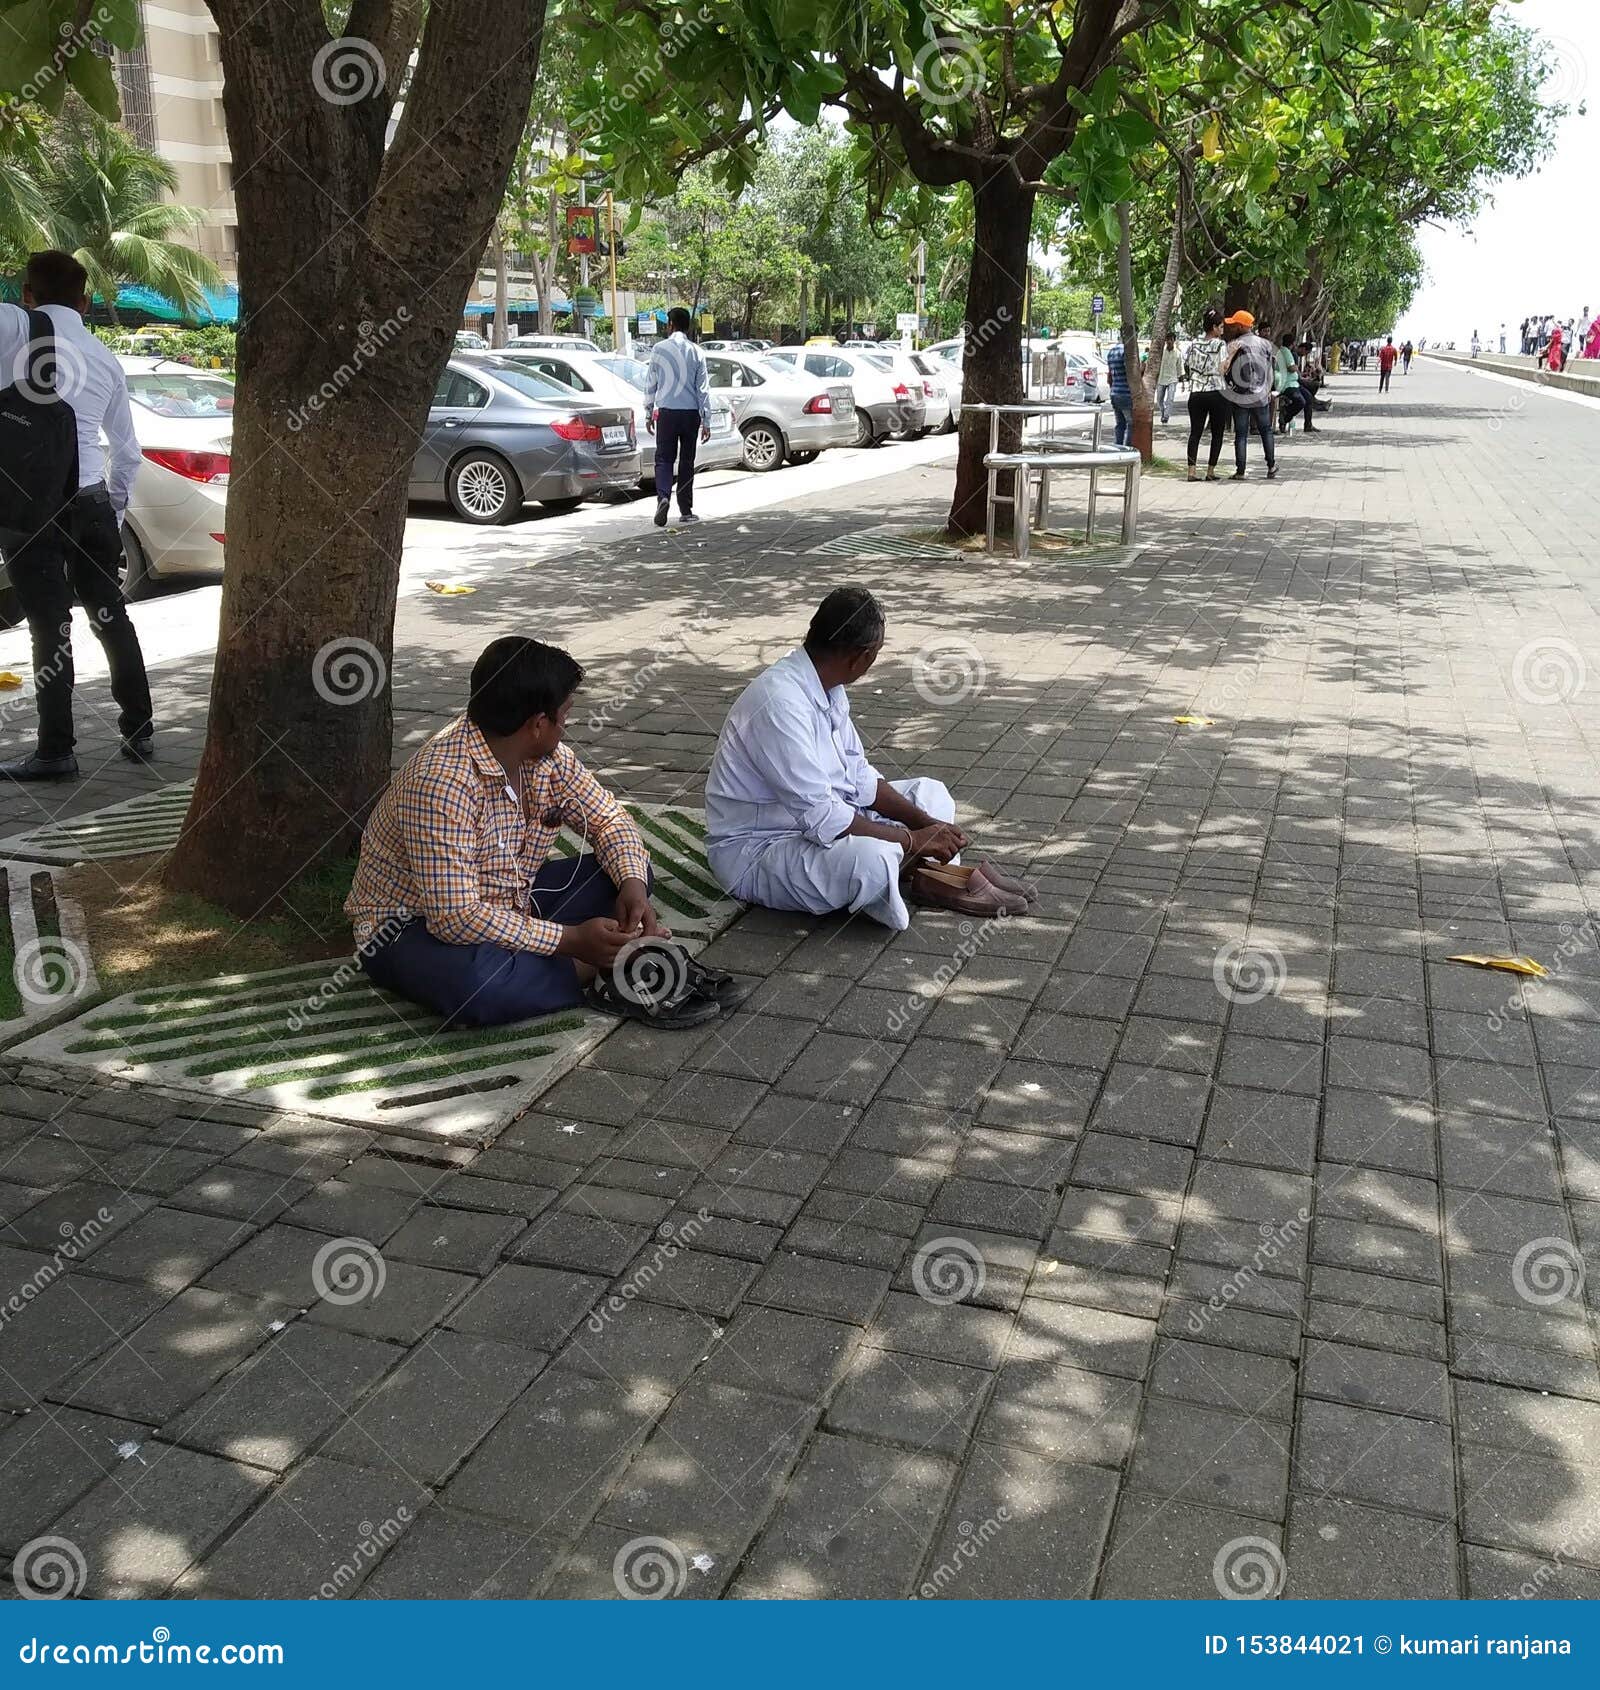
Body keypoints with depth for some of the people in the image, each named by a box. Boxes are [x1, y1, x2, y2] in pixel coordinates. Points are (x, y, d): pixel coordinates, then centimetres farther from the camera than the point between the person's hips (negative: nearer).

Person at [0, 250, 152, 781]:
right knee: (111, 617, 13)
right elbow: (127, 451, 18)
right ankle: (139, 732, 19)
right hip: (91, 500, 4)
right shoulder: (106, 359, 13)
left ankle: (56, 751, 5)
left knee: (50, 625, 0)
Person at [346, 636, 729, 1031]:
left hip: (507, 907, 8)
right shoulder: (442, 782, -31)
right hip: (413, 928, -8)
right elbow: (455, 917, -34)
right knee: (474, 981, -41)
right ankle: (596, 972, -21)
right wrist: (569, 939, -30)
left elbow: (608, 820, 6)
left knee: (628, 868, -1)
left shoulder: (550, 758, -6)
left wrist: (633, 885, -15)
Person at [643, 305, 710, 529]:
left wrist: (650, 413, 14)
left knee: (664, 459, 3)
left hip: (666, 412, -1)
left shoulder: (658, 350, -3)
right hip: (691, 412, 1)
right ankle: (686, 510, 13)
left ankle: (663, 497, -22)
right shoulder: (696, 352, 0)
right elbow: (703, 388, 0)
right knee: (687, 461, 10)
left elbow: (650, 384, 3)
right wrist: (706, 421, 3)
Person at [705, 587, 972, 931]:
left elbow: (859, 778, 7)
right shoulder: (780, 702, -29)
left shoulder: (828, 689, 2)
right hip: (754, 852, -10)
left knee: (931, 795, 11)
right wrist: (913, 840, -21)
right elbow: (821, 818, -30)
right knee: (871, 859, -36)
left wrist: (926, 824, -6)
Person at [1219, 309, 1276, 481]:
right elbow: (1269, 371, 7)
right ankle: (1271, 467, 16)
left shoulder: (1232, 346, -10)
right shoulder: (1264, 344, -1)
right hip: (1260, 396, 2)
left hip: (1239, 397, -2)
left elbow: (1224, 371, -10)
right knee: (1266, 431, 15)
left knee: (1240, 434, 4)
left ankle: (1240, 471, 1)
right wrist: (1268, 391, 18)